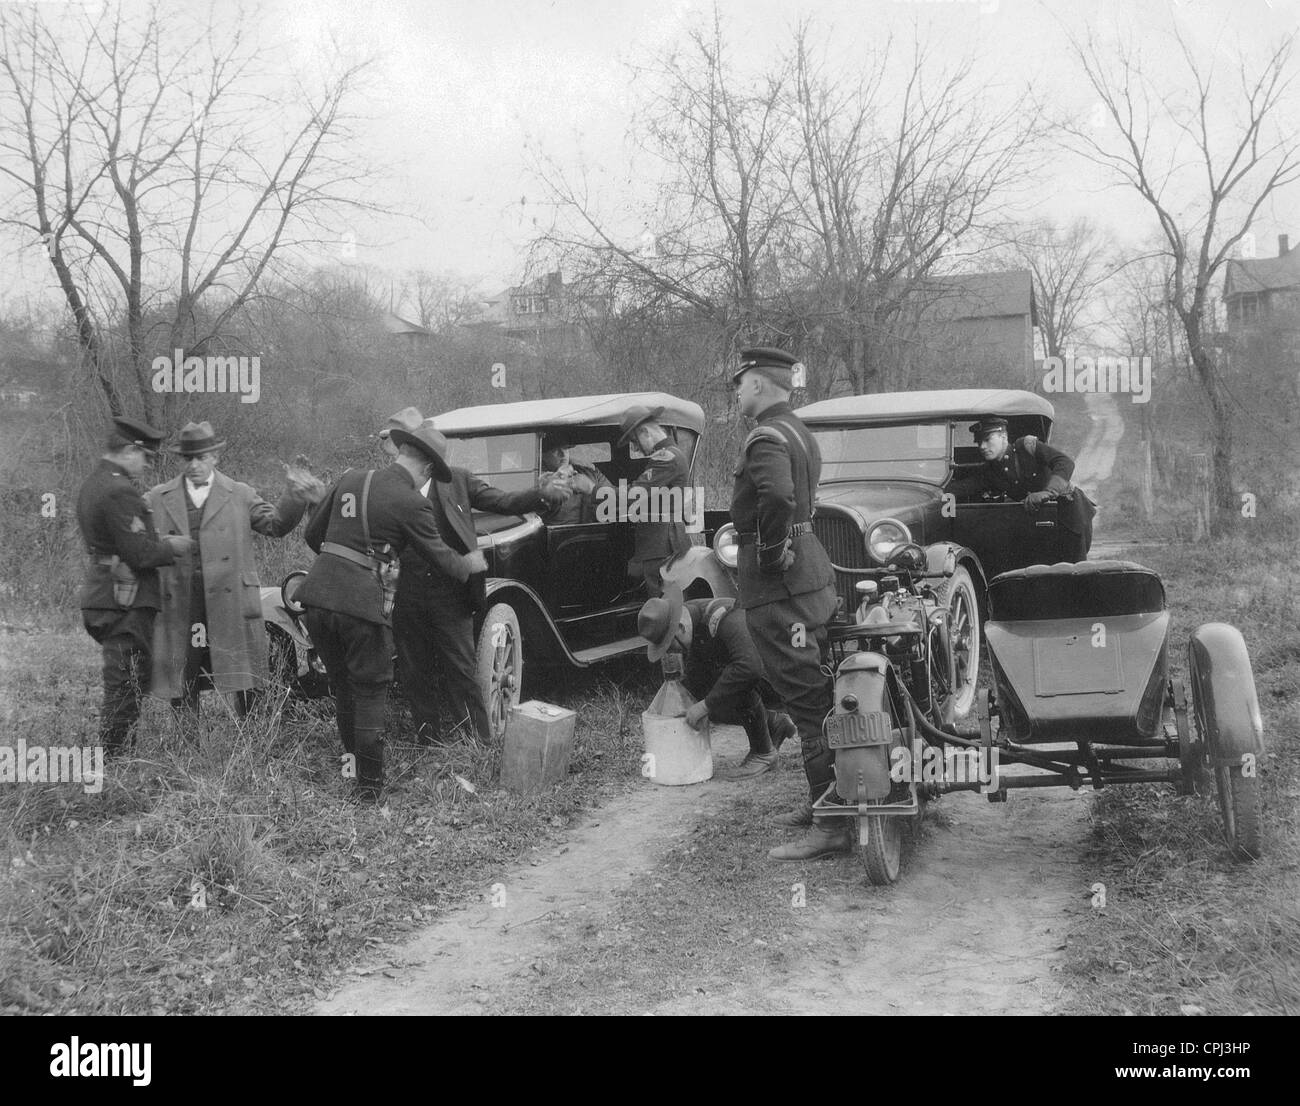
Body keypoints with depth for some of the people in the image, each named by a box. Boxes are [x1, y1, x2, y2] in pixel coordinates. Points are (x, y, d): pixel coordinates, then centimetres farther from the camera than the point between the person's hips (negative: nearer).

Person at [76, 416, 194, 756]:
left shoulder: (92, 484, 14)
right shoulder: (120, 492, -19)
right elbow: (139, 554, -21)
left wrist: (160, 541, 14)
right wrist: (171, 547, -4)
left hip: (102, 595, 11)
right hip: (125, 600, -11)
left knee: (123, 683, 20)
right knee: (128, 684, -3)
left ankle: (113, 756, 27)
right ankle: (115, 757, 2)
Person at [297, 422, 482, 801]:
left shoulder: (350, 480, 10)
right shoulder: (412, 504, -6)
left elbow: (312, 533, 19)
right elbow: (440, 557, 4)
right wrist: (469, 564, 24)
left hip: (317, 595, 6)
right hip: (361, 603, -6)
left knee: (343, 687, 21)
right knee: (370, 692, 8)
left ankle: (352, 759, 35)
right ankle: (368, 787, 14)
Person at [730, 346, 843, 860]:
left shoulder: (766, 438, -15)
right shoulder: (799, 432, 18)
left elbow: (778, 496, -34)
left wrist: (772, 550, -21)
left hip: (777, 585, -10)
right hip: (812, 570, 10)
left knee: (808, 702, -8)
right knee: (817, 697, 16)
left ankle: (830, 825, -4)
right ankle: (824, 799, 27)